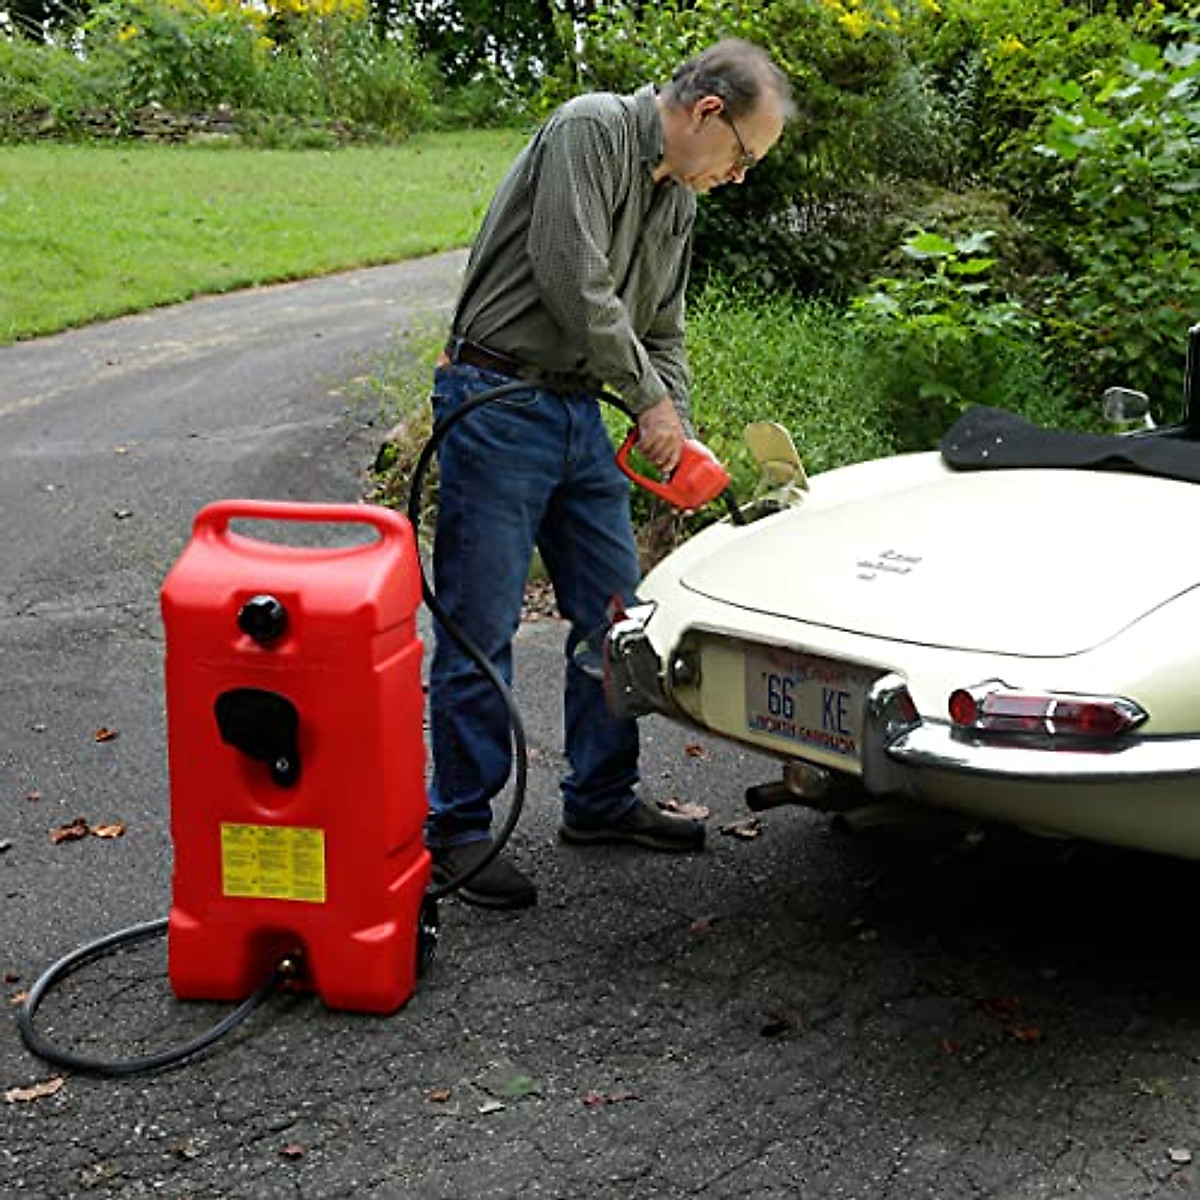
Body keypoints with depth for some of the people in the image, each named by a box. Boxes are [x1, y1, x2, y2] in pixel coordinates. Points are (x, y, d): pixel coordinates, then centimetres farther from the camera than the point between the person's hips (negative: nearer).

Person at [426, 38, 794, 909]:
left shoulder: (679, 198, 14)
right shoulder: (590, 130, -13)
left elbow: (662, 334, 19)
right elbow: (574, 283, -22)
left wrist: (680, 444, 5)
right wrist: (651, 399, -13)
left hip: (580, 414, 9)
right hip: (498, 405, -9)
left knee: (614, 615, 11)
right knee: (480, 630, -4)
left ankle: (602, 801, 26)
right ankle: (457, 831, 6)